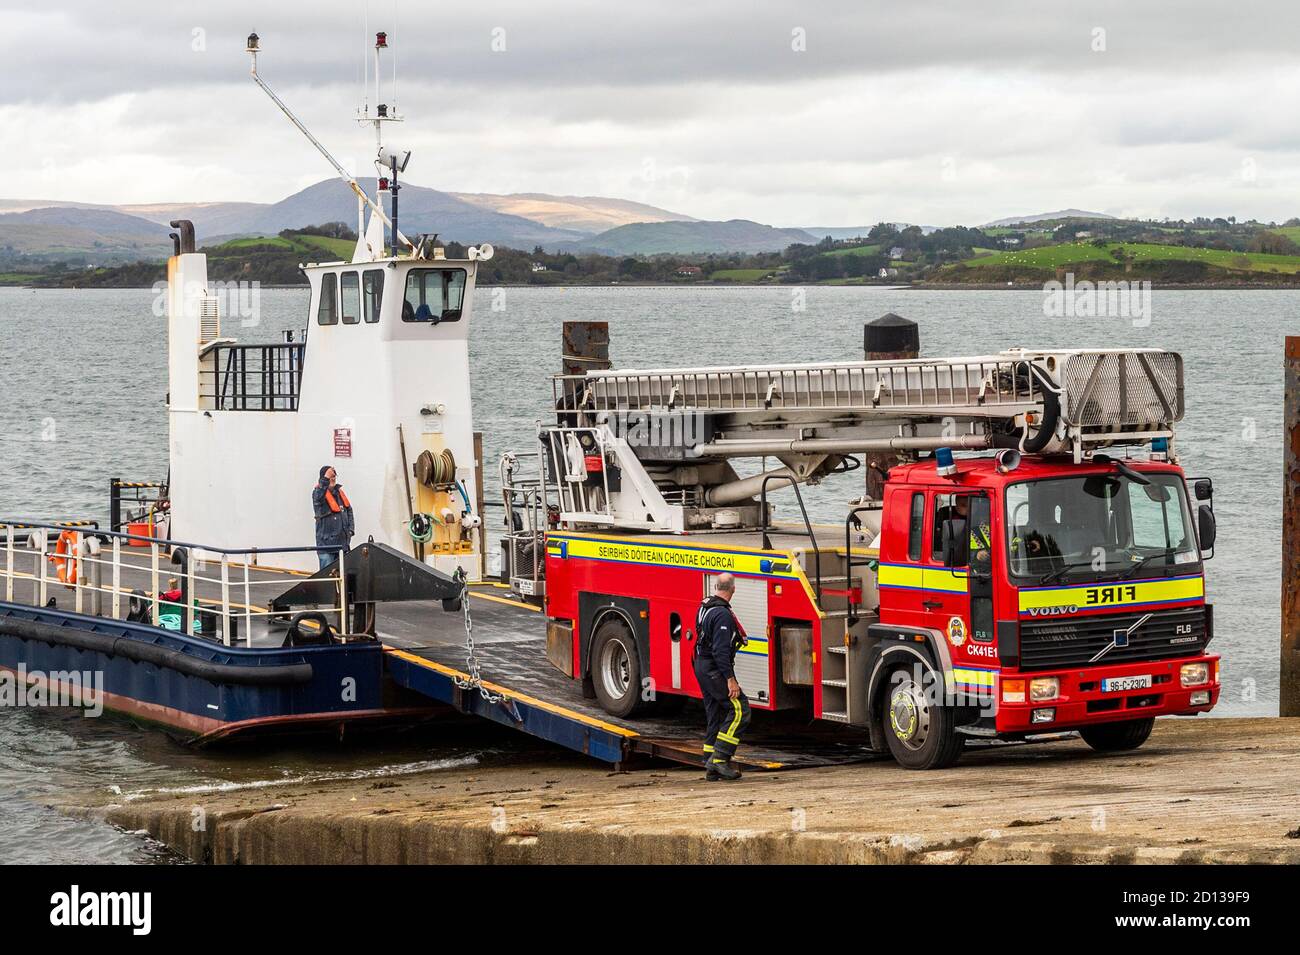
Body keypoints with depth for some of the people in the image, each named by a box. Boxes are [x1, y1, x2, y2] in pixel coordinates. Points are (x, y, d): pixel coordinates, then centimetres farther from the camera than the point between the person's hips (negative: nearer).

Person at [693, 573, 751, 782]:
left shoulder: (705, 606, 12)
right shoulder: (722, 614, -19)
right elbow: (721, 650, -24)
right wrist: (730, 680, -24)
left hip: (701, 666, 10)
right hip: (715, 669, -10)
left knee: (715, 716, 11)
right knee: (739, 708, -10)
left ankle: (712, 768, 11)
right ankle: (720, 757, -15)